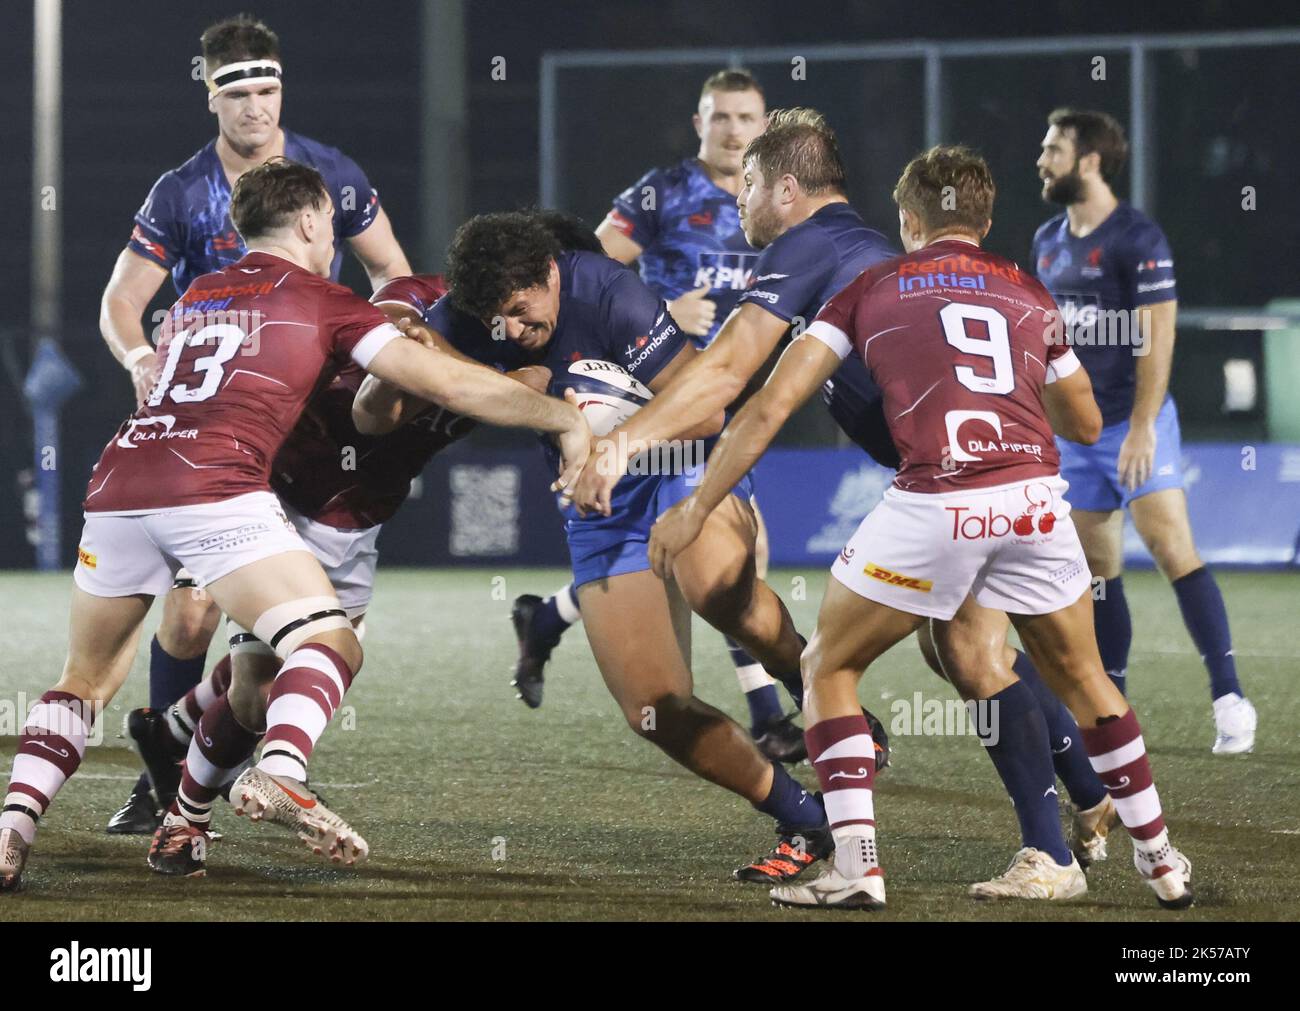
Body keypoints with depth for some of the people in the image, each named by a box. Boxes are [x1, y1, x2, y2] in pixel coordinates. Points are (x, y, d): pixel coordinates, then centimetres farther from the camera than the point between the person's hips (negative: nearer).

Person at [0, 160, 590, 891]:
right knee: (331, 645, -3)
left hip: (117, 486, 6)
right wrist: (565, 418, 13)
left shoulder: (190, 300, 29)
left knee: (90, 680, 20)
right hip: (216, 491, -6)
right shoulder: (324, 303, 13)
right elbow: (445, 382, 7)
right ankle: (278, 772, -31)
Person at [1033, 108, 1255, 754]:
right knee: (1096, 569, 7)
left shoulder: (1138, 239, -11)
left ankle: (1229, 699, -15)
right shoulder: (1049, 242, 11)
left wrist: (1143, 426, -21)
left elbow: (1157, 336, -16)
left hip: (1135, 424, -7)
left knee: (1172, 548, -15)